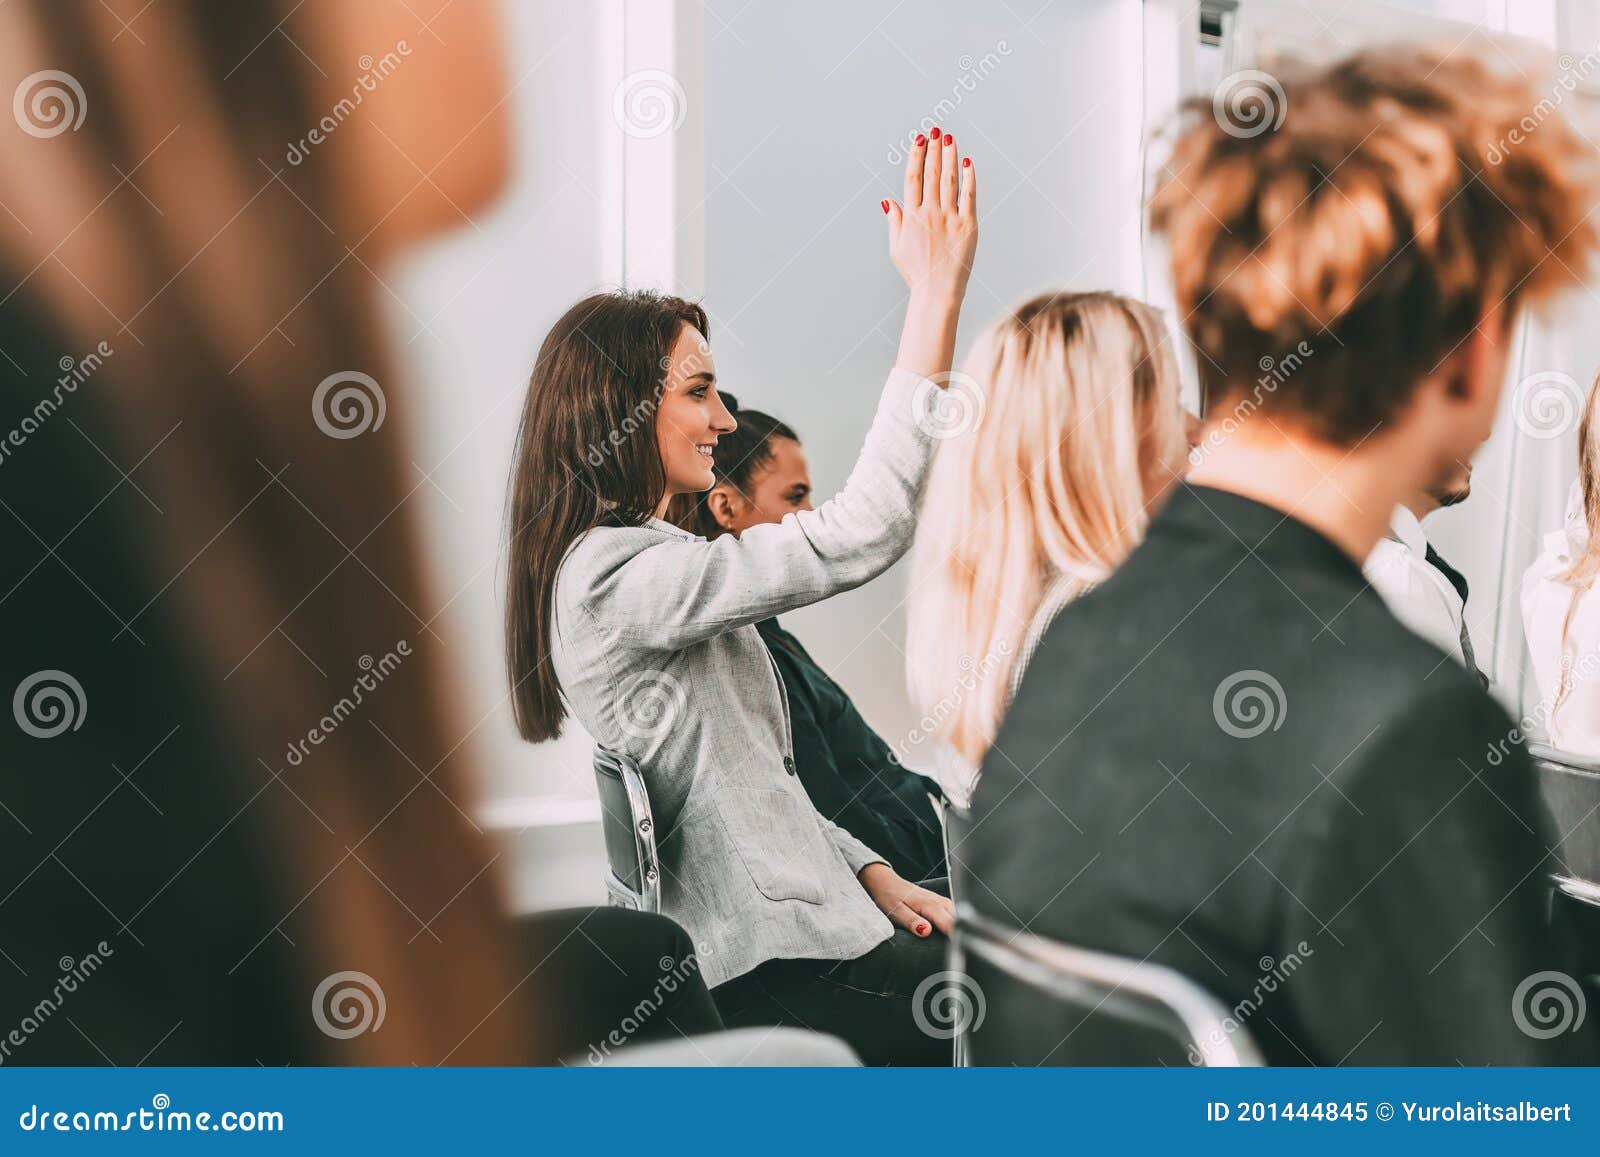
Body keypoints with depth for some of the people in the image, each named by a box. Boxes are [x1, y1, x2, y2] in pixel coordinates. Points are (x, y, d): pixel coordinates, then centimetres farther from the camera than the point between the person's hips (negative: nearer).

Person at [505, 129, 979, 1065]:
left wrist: (873, 874, 7)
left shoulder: (628, 562, 14)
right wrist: (937, 294, -24)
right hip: (768, 971, -9)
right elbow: (862, 533, -25)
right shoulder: (621, 575, -19)